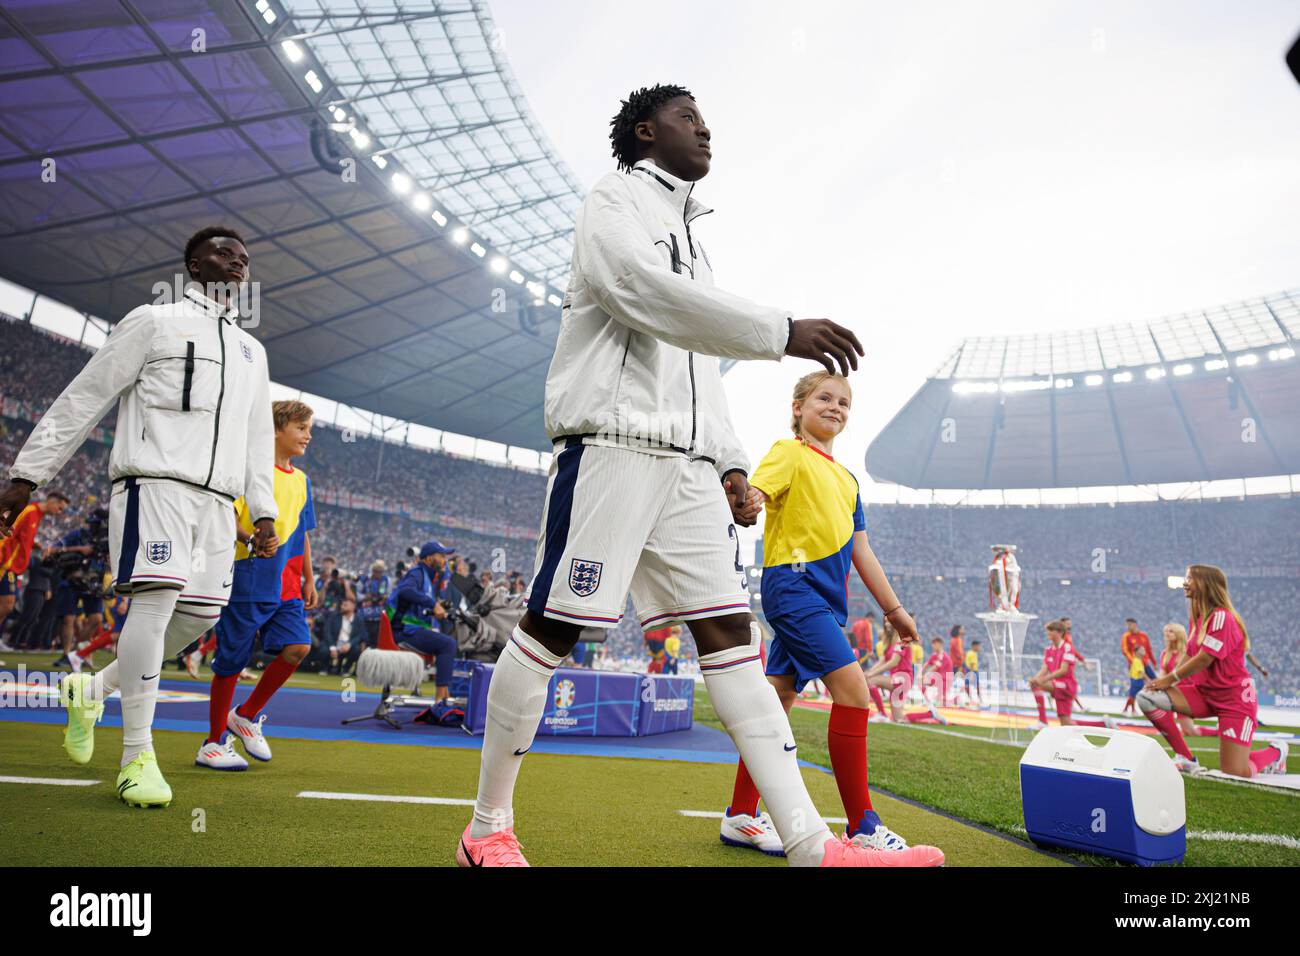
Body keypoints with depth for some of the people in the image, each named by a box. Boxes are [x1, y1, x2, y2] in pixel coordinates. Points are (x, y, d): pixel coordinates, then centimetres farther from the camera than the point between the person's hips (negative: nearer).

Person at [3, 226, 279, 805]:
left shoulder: (251, 351, 23)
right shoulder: (154, 322, 6)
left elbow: (259, 437, 24)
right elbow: (82, 399, 4)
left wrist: (263, 510, 15)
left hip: (218, 499, 6)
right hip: (155, 481, -6)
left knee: (201, 613, 1)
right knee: (156, 600, -15)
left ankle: (93, 688, 25)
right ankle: (137, 756, -7)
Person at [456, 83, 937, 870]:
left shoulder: (690, 233, 29)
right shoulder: (615, 201, 7)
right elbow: (646, 291, -15)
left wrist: (732, 463, 14)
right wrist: (782, 332, -20)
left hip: (687, 461, 8)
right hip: (614, 442, -7)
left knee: (730, 632, -1)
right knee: (552, 627, -5)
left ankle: (810, 845, -2)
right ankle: (489, 827, 11)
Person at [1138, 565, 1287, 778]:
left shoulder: (1221, 616, -18)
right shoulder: (1196, 617, 8)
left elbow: (1205, 658, -22)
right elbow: (1190, 656, 9)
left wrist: (1169, 679, -14)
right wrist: (1166, 679, -2)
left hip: (1234, 698, -7)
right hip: (1204, 693, 7)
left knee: (1236, 773, -8)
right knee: (1147, 698, -16)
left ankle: (1275, 751, 25)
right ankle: (1187, 759, -4)